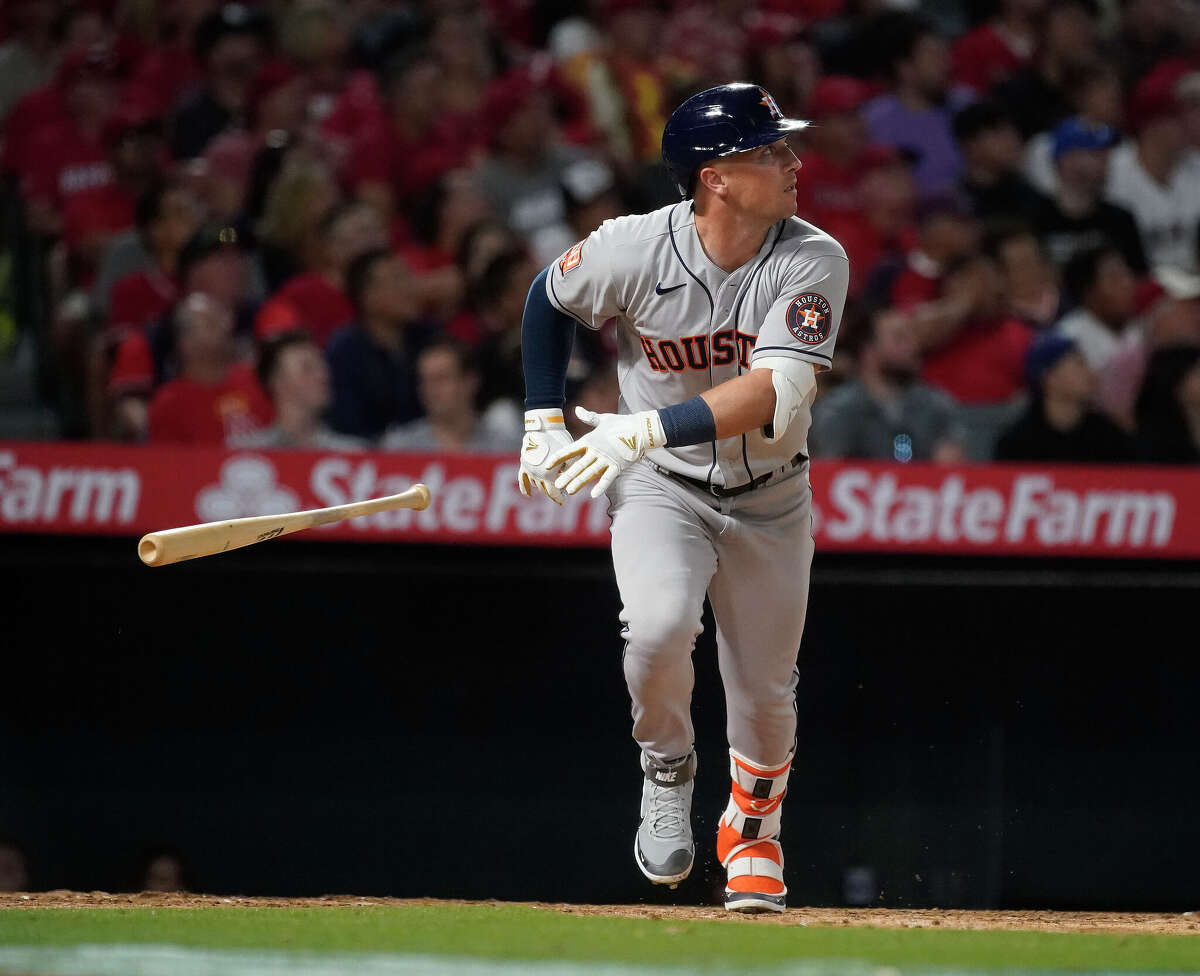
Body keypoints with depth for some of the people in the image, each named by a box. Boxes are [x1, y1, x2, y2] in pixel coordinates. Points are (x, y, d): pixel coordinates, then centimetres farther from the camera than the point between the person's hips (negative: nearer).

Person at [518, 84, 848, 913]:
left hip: (769, 495, 1)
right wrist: (544, 423, 2)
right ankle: (667, 772, 3)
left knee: (765, 690, 8)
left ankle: (753, 834, 38)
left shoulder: (813, 261, -22)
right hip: (660, 486, -1)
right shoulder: (636, 249, -21)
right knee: (659, 627, -28)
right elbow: (551, 300, 2)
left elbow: (773, 392, -34)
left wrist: (644, 430, -43)